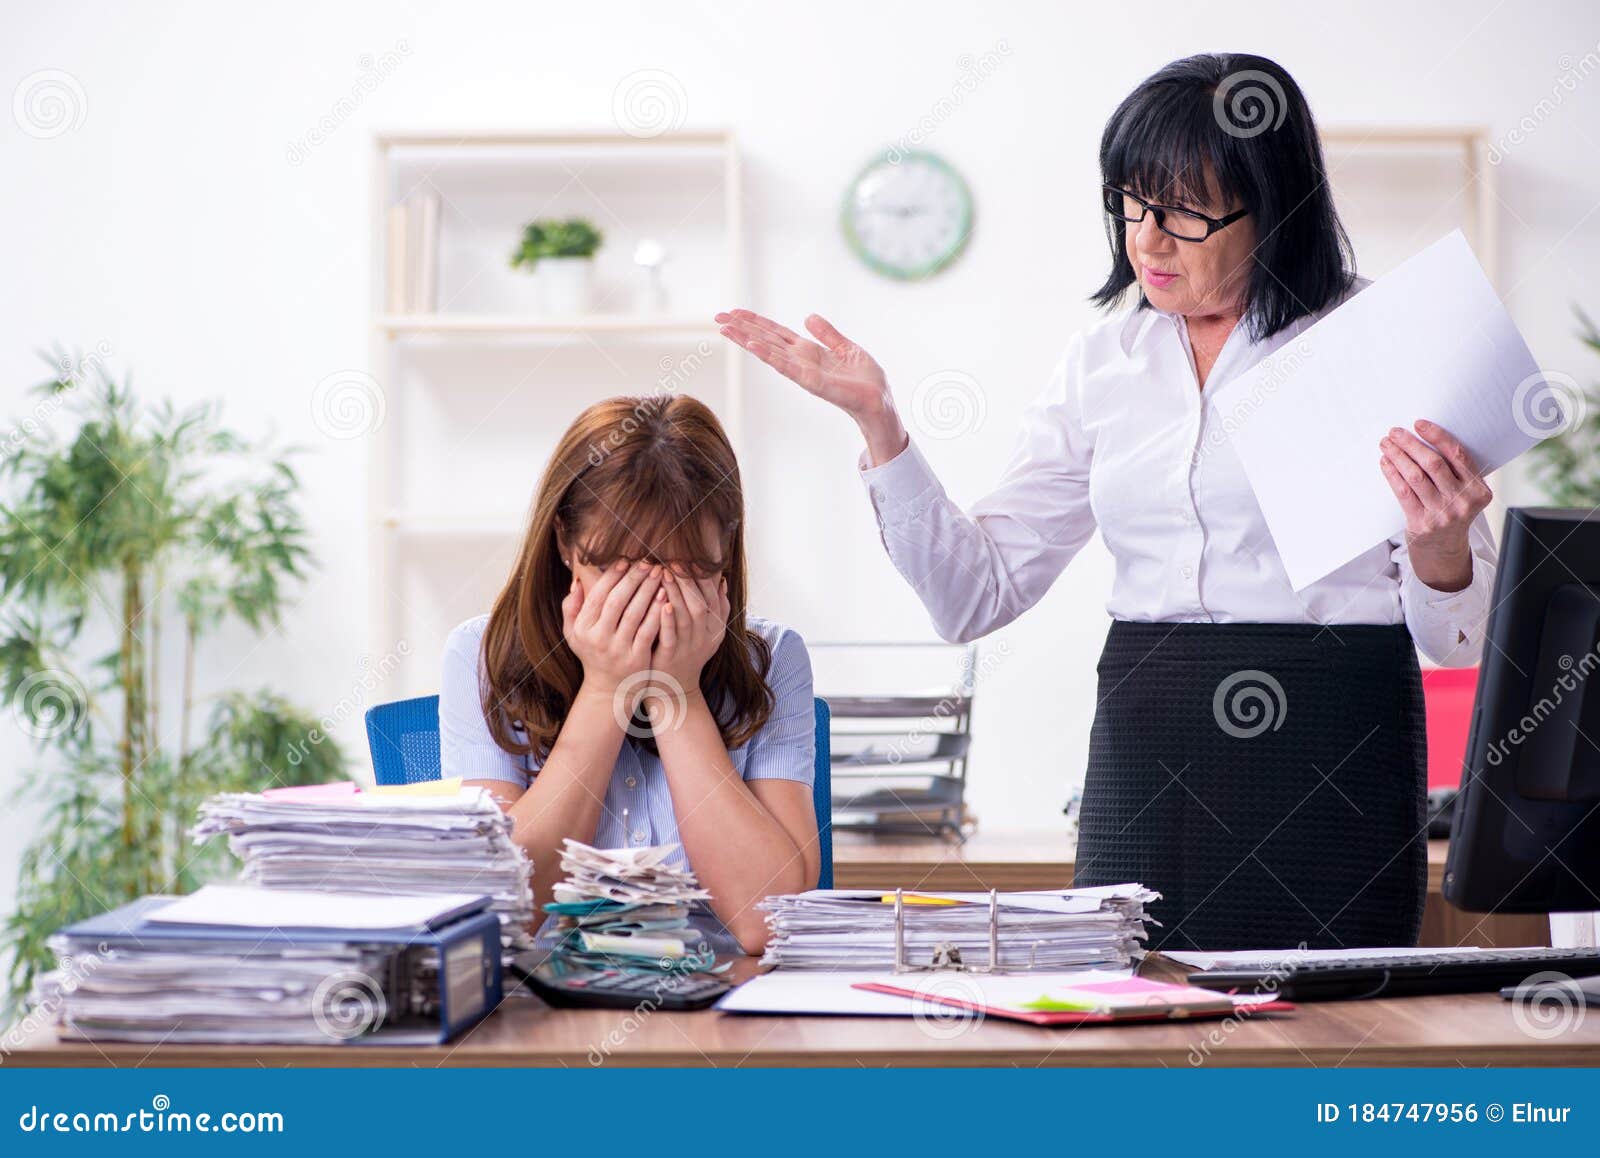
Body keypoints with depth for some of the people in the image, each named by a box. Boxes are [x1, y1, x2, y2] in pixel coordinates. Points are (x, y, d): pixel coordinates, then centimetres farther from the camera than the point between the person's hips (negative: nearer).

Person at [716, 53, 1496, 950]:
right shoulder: (1104, 362, 10)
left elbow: (1459, 638, -3)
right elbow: (975, 592, 8)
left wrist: (1437, 545, -25)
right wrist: (877, 421, 0)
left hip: (1329, 751, -3)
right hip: (1141, 751, 4)